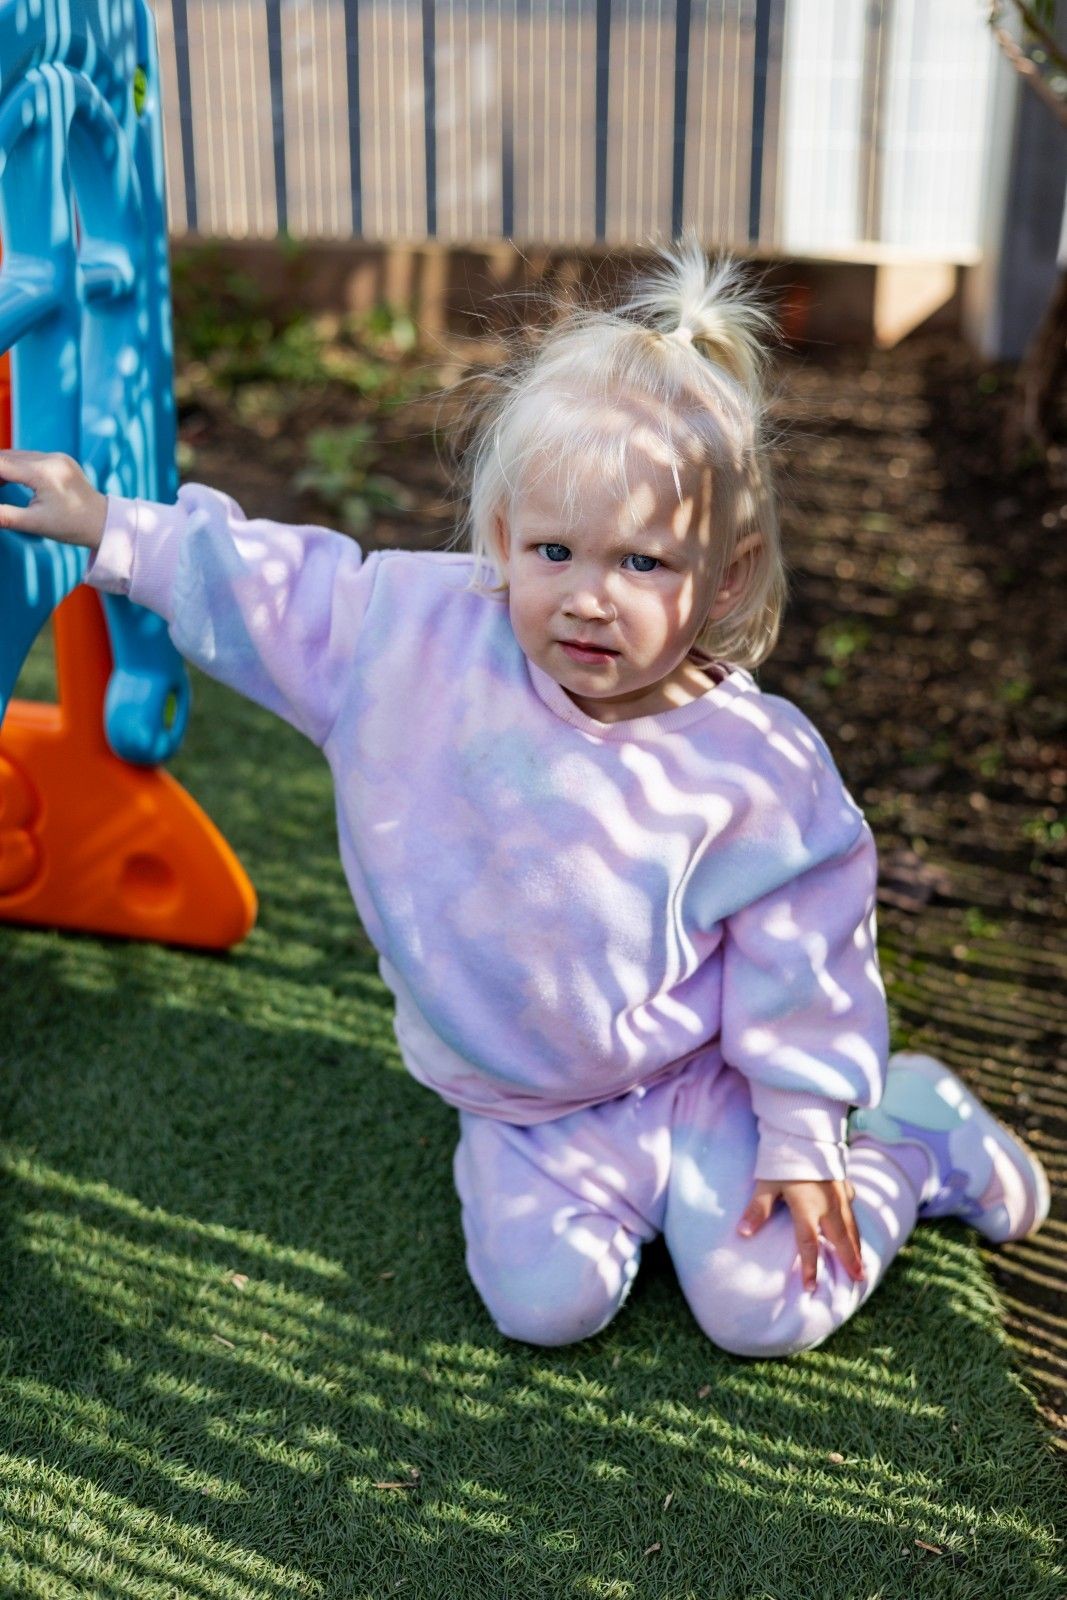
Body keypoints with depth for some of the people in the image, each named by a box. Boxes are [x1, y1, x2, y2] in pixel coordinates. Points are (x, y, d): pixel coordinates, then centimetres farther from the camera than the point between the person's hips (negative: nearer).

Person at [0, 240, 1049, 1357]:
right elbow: (276, 591, 2)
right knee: (546, 1299, -15)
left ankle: (908, 1135, 17)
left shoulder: (755, 764, -21)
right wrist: (115, 533, 5)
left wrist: (801, 1137, -7)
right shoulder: (424, 633, -14)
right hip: (522, 1112, 3)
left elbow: (794, 950, -11)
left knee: (765, 1309, -9)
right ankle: (619, 1190, 18)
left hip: (696, 1083, -3)